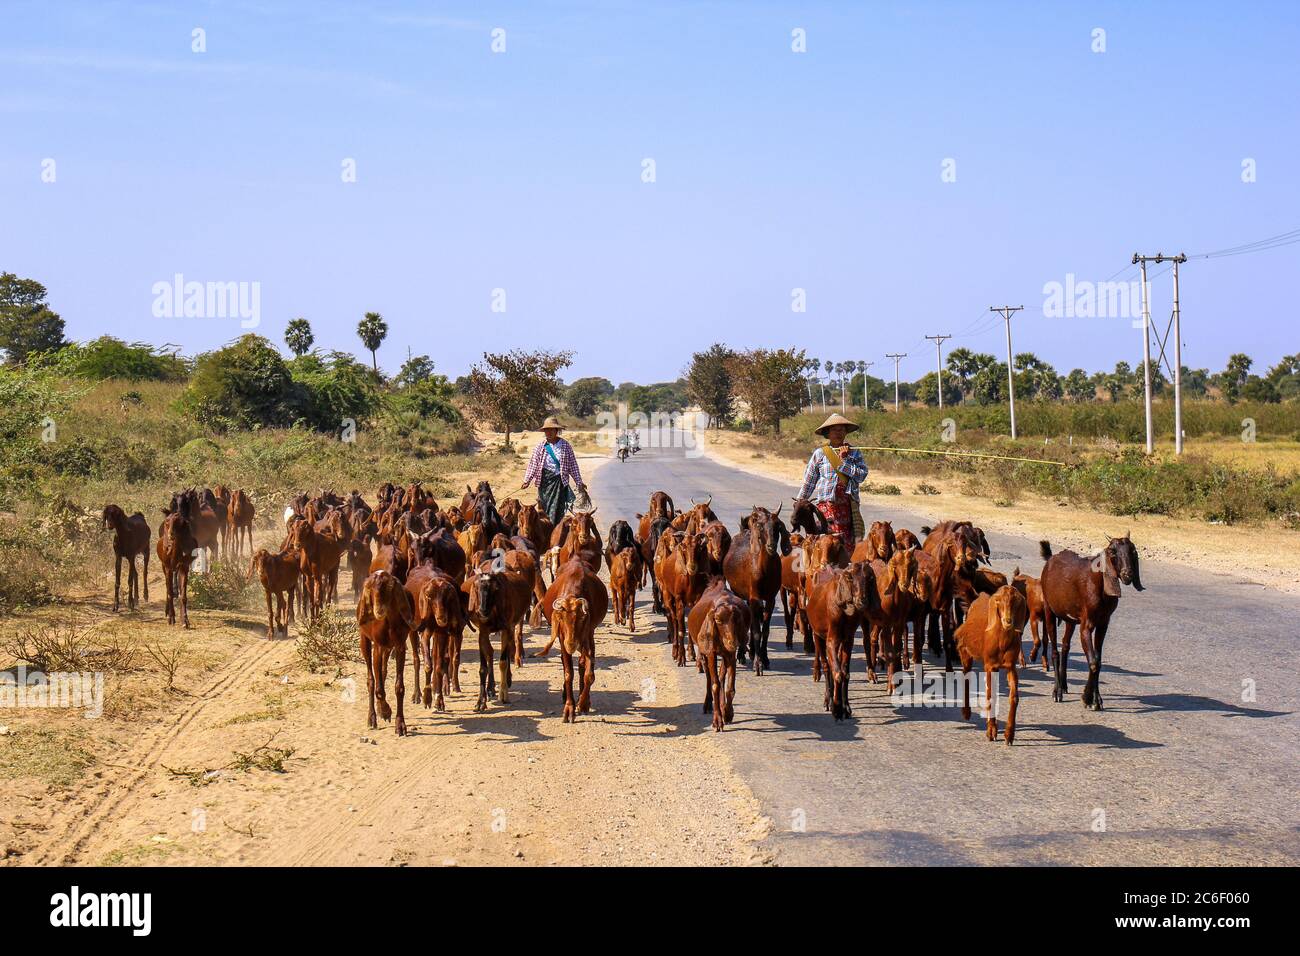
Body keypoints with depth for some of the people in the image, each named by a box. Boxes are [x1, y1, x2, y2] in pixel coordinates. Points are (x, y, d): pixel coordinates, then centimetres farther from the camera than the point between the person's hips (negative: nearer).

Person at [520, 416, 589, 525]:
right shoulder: (540, 446, 5)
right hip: (544, 480, 2)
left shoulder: (565, 446, 2)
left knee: (556, 510, -8)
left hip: (559, 480, -2)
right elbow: (533, 464, 6)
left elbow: (573, 466, 5)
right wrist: (527, 481, 0)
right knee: (544, 509, 3)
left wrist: (579, 484, 5)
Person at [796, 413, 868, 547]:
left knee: (850, 542, 1)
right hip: (827, 503, -2)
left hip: (849, 504, 3)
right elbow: (808, 482, 13)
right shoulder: (819, 454, 6)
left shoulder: (854, 453, 10)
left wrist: (844, 461, -8)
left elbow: (862, 475, -3)